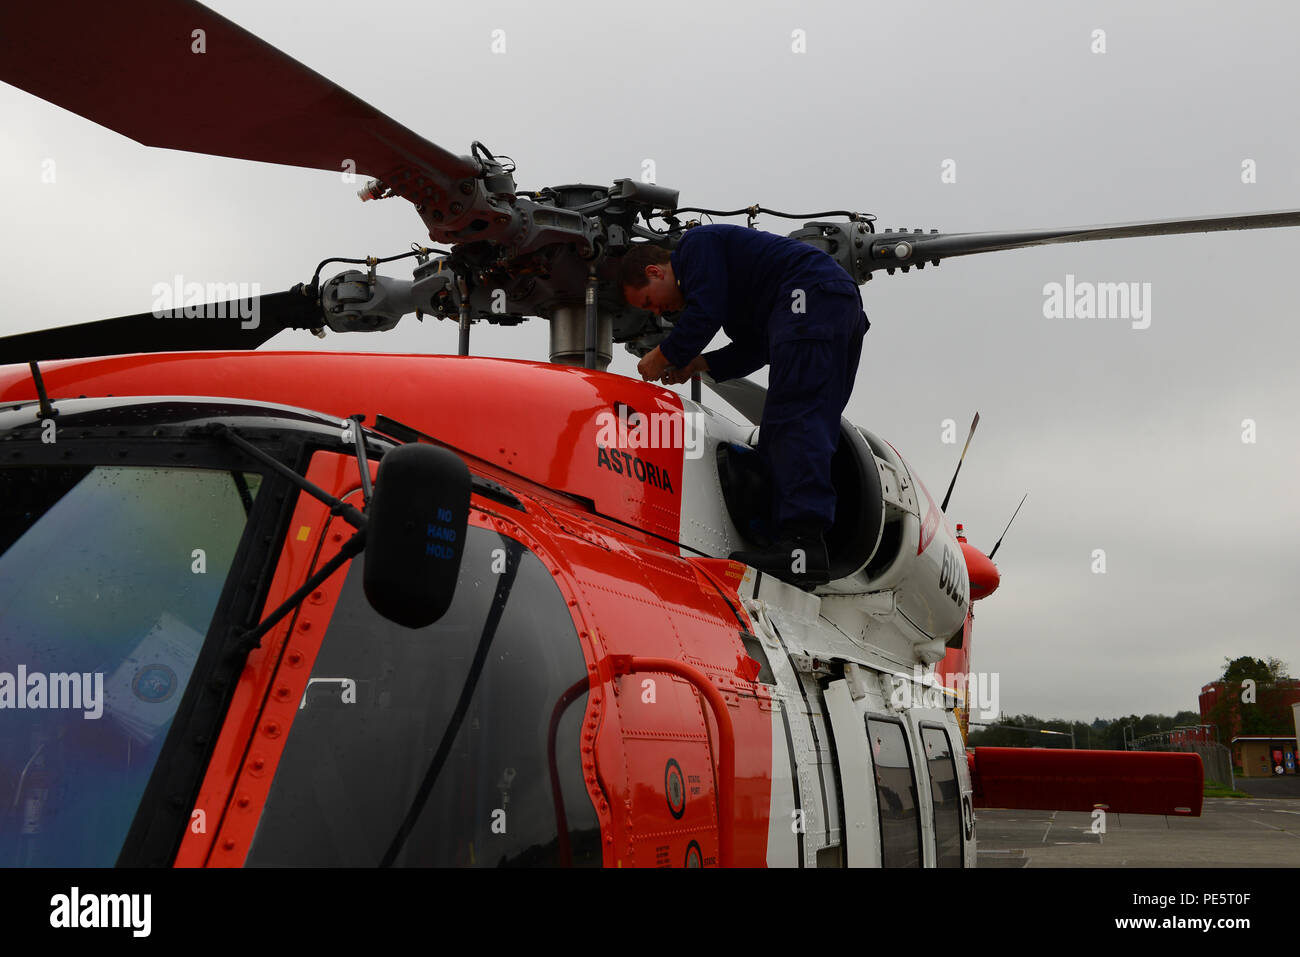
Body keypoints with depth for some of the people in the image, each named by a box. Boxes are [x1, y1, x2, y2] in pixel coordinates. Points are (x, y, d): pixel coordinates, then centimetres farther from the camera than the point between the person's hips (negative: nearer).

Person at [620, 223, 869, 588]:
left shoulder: (697, 242, 5)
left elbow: (705, 314, -9)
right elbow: (755, 348, 29)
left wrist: (663, 356, 4)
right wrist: (696, 364, 21)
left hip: (810, 297, -11)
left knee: (793, 419, -18)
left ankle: (803, 548, -29)